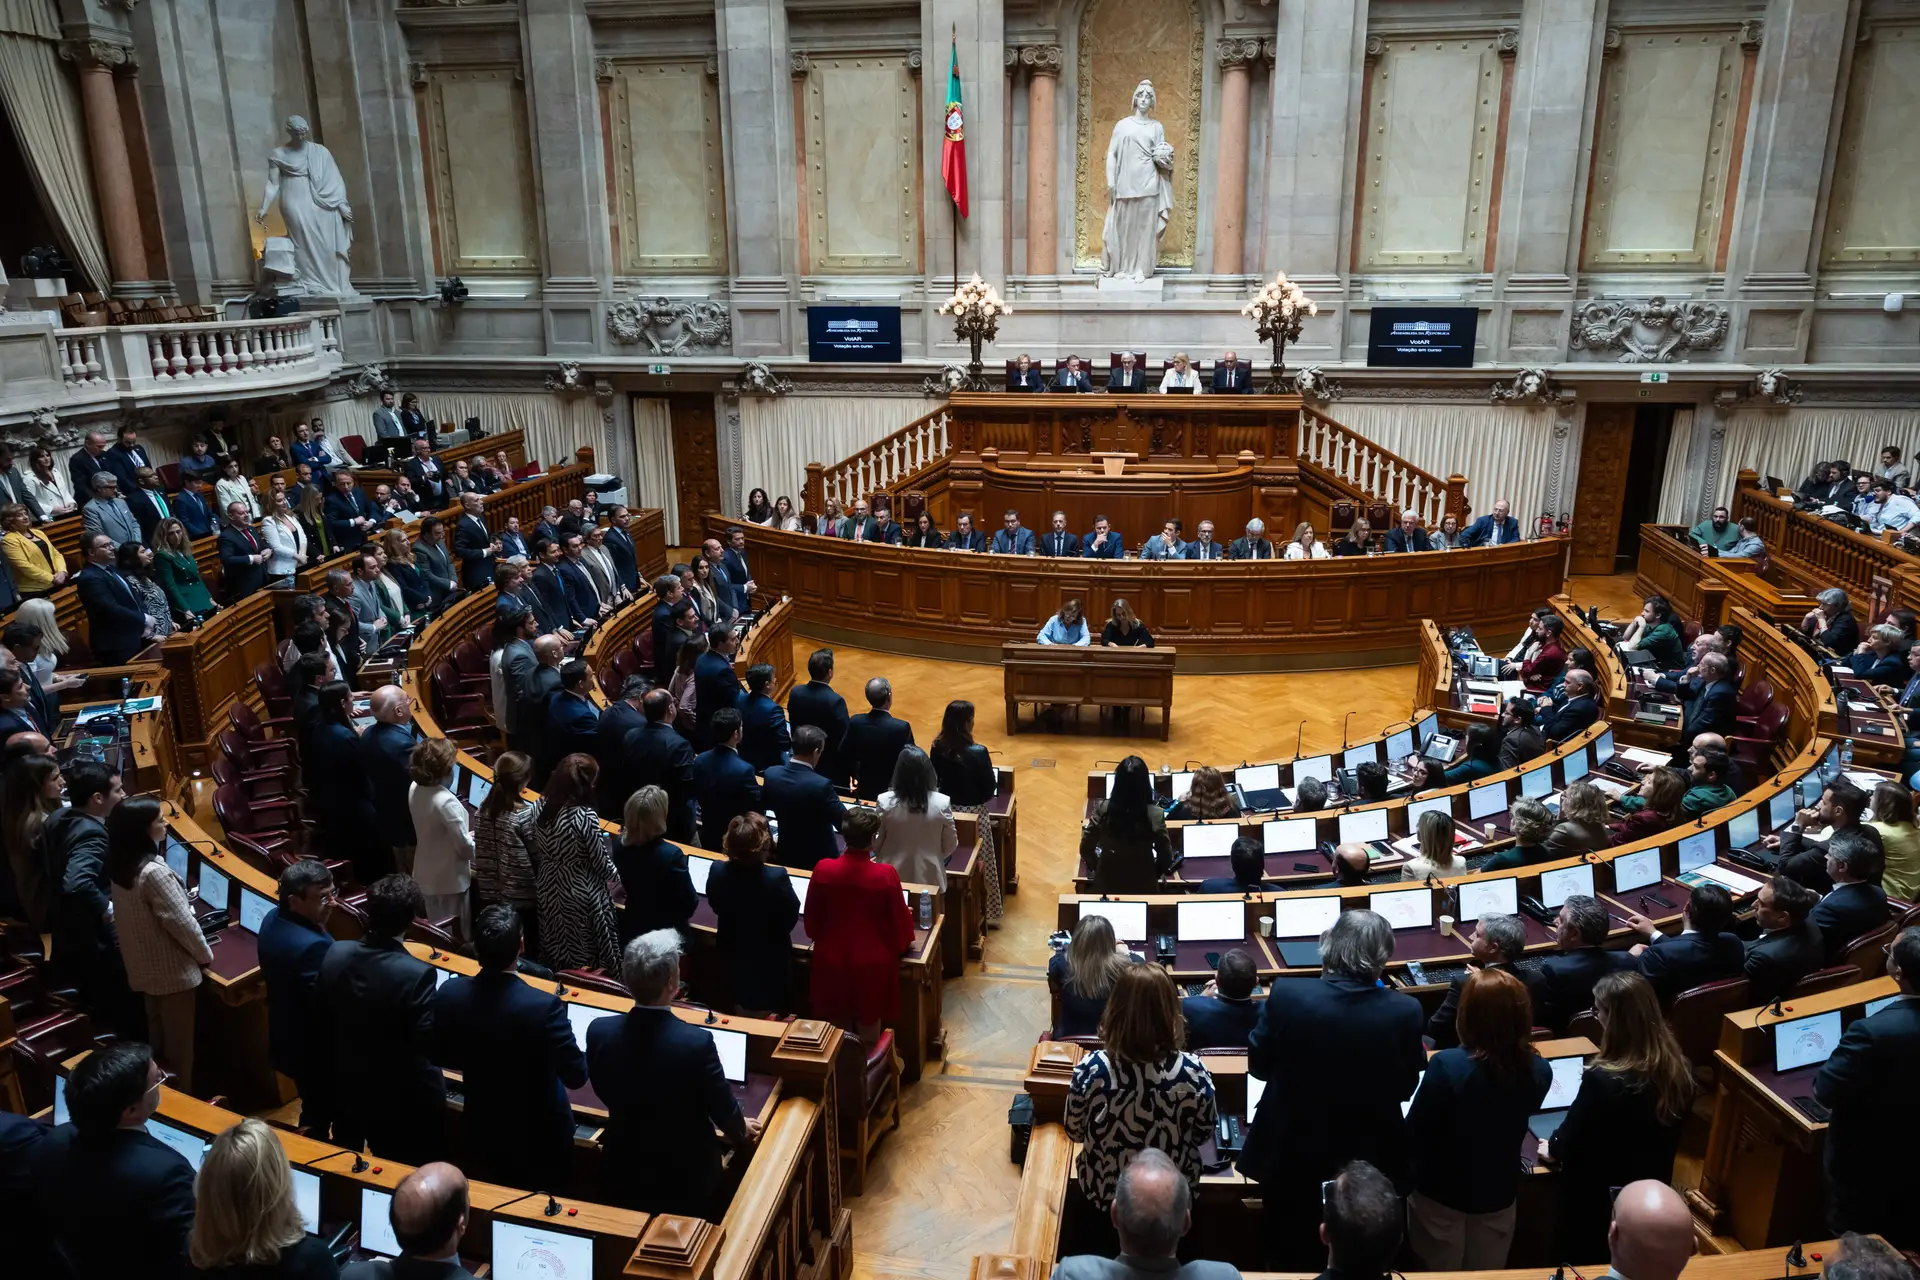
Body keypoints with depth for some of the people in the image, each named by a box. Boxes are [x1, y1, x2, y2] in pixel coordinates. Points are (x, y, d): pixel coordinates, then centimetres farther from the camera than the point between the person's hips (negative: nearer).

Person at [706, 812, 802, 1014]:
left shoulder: (717, 872, -22)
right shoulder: (776, 878, -33)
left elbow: (716, 906, -1)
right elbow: (791, 917, -16)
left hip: (732, 956, 4)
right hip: (770, 961, -3)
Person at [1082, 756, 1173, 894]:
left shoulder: (1103, 809, -16)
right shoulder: (1155, 815, -19)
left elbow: (1086, 850, -8)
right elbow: (1166, 858, -10)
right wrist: (1152, 876, 9)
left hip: (1107, 884, 1)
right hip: (1143, 887, 0)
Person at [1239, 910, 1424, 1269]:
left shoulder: (1286, 996, -23)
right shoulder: (1405, 1011, -21)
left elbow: (1258, 1065, -7)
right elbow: (1406, 1087, -5)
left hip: (1291, 1154, 0)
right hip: (1368, 1159, 1)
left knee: (1289, 1260, 23)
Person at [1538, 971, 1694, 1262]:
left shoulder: (1603, 1080, -32)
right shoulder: (1679, 1068, -12)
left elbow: (1569, 1143, -18)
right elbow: (1664, 1134, 6)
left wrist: (1552, 1149, 4)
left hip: (1596, 1201, -6)